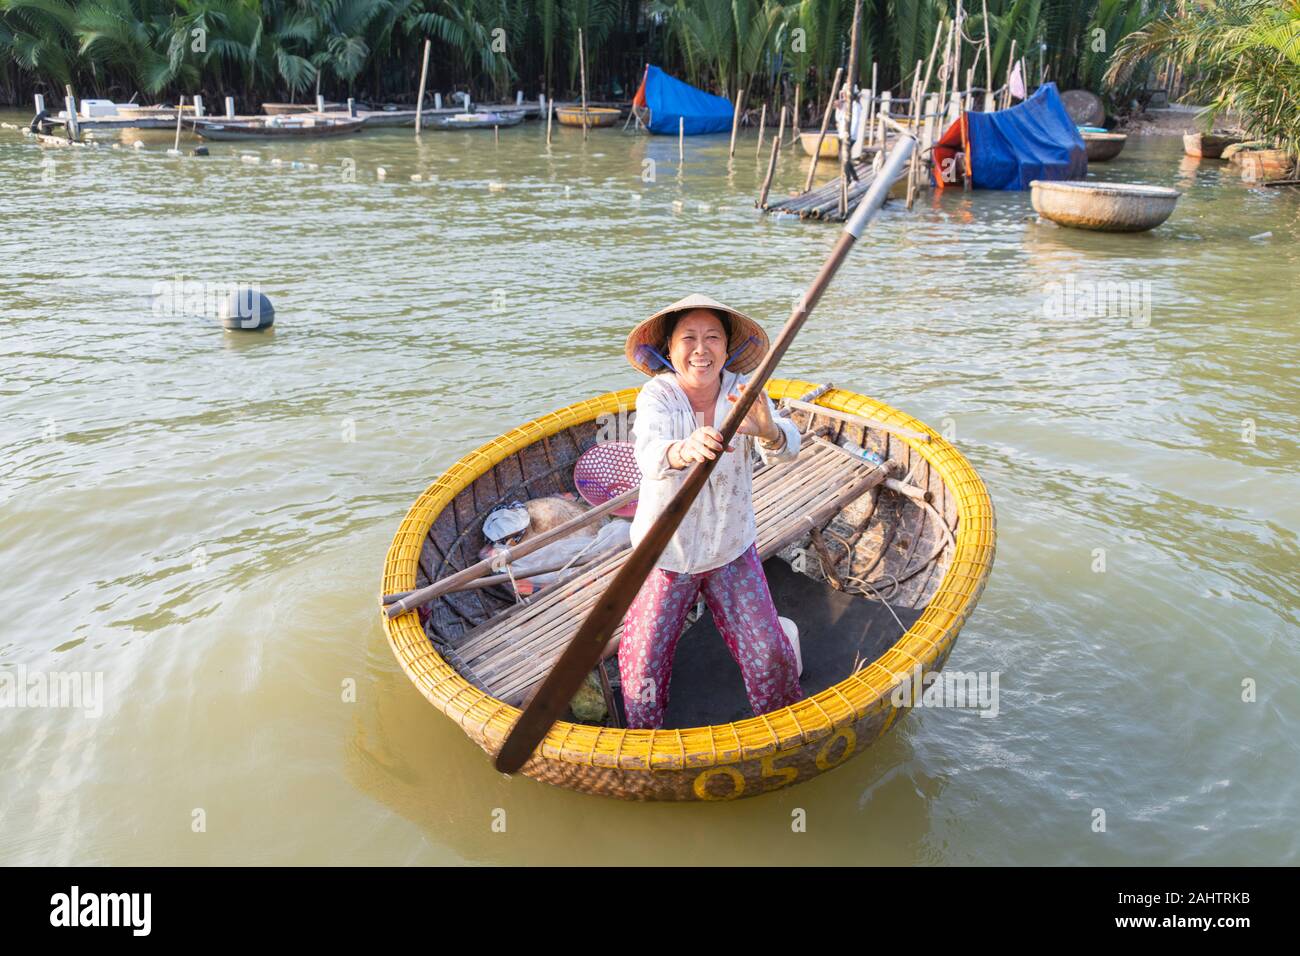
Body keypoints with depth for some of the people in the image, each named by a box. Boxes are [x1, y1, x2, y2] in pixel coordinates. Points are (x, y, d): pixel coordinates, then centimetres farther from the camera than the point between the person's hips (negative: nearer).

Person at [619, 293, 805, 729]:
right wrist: (683, 450, -63)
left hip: (733, 550, 2)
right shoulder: (657, 395, -17)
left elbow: (787, 446, -29)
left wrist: (769, 431, -54)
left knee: (769, 655, 6)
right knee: (645, 665, 3)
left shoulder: (742, 393, -11)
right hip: (665, 552, -2)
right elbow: (649, 452, -39)